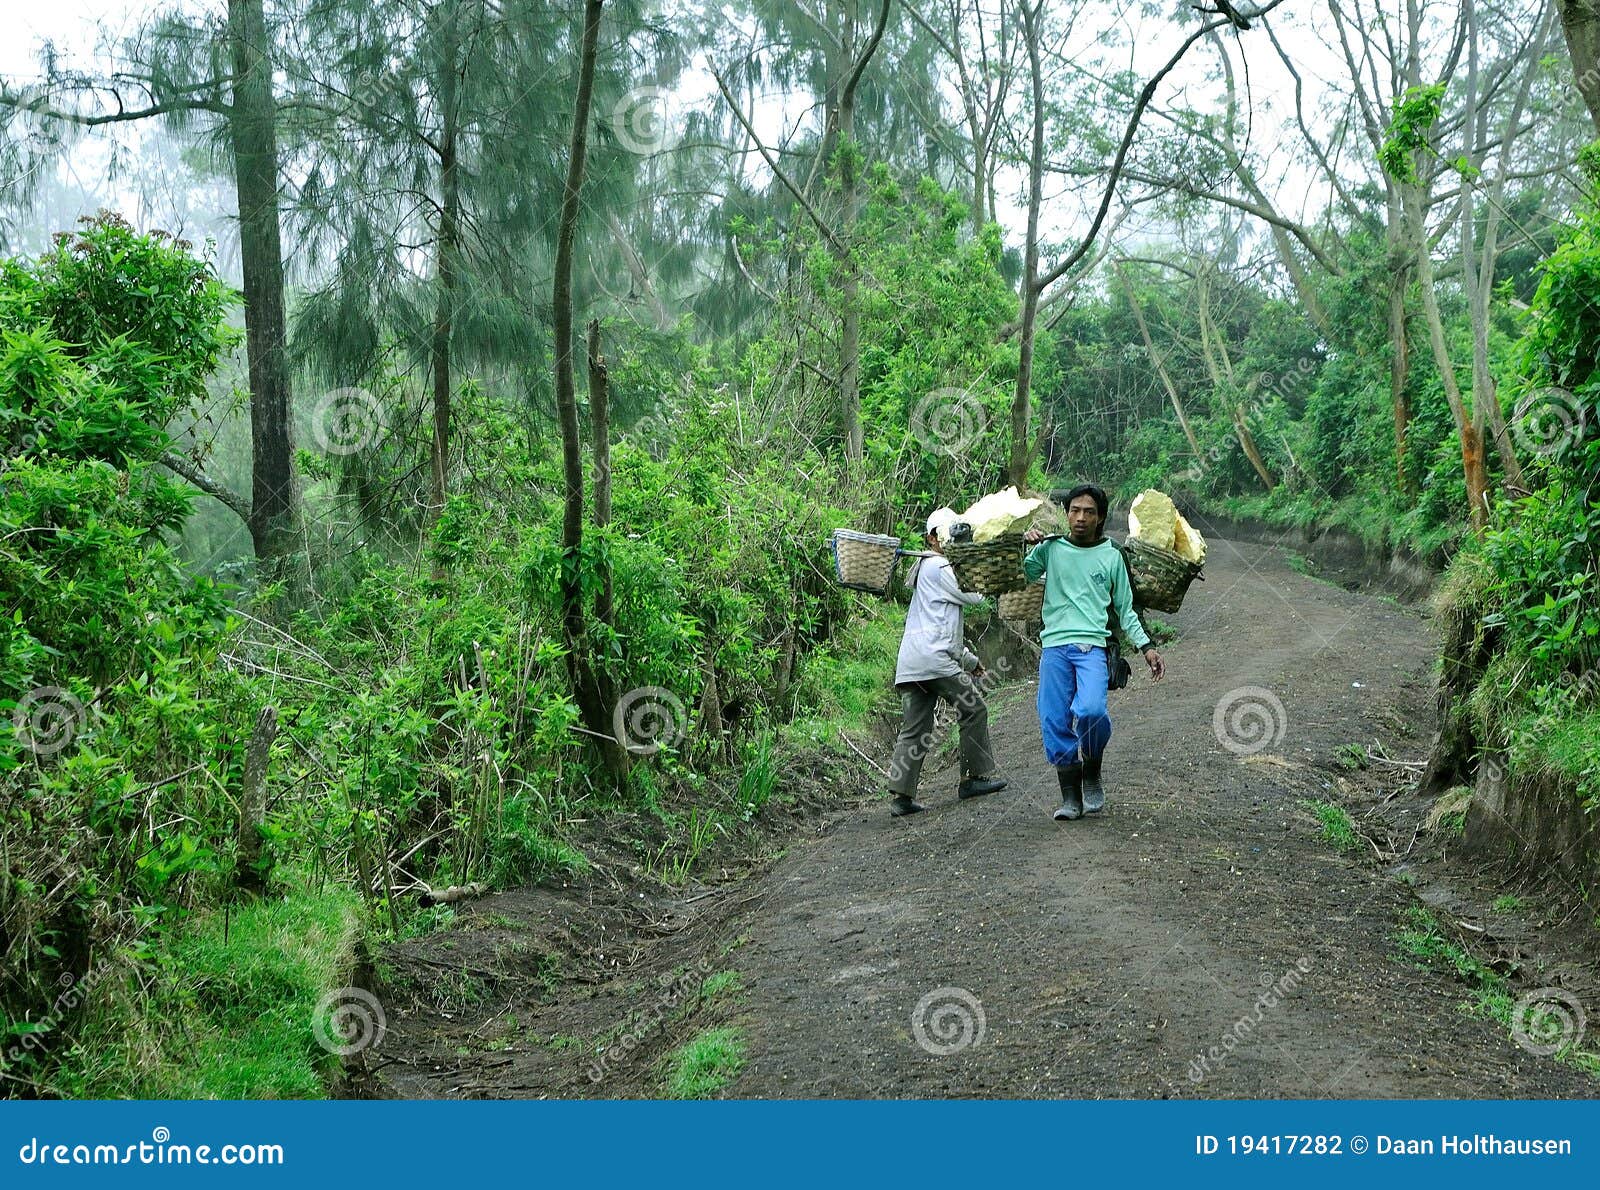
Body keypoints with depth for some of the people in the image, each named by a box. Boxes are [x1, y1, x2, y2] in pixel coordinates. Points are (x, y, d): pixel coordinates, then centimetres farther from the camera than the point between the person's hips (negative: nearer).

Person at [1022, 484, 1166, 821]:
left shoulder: (1112, 556, 12)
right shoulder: (1051, 548, 12)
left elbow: (1125, 610, 15)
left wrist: (1146, 646, 6)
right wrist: (1024, 545, -3)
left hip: (1092, 646, -1)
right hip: (1055, 645, 2)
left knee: (1090, 710, -24)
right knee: (1054, 723, -5)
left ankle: (1092, 775, 3)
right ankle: (1070, 797, 6)